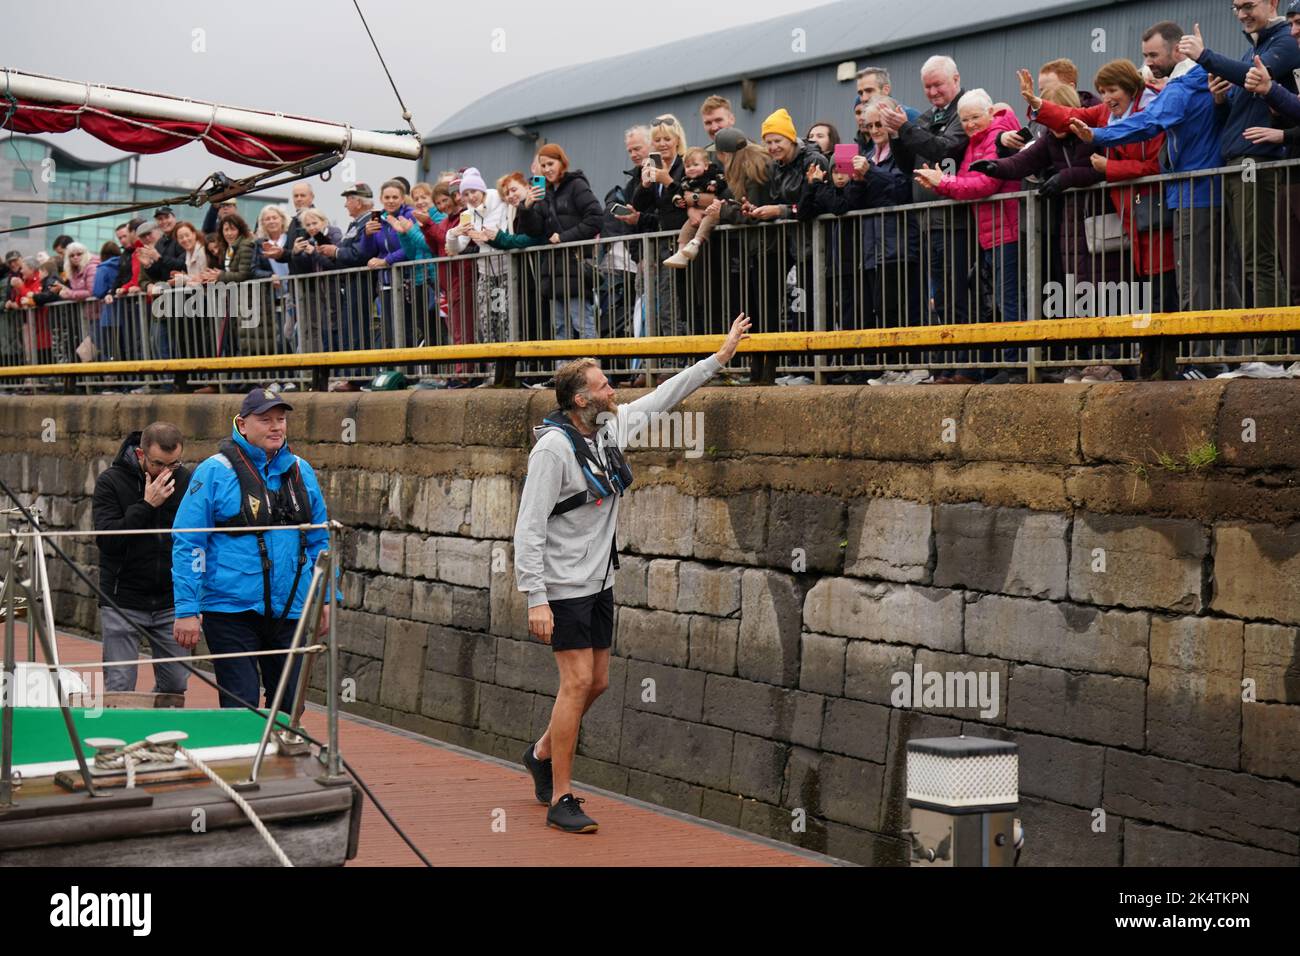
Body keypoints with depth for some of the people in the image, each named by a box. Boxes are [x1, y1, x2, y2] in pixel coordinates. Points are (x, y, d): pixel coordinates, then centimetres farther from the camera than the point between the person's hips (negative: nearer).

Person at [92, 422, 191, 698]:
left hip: (171, 603, 3)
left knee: (175, 684, 4)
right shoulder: (110, 481, -6)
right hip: (123, 601, -3)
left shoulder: (187, 482, 2)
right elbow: (106, 538, -16)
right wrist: (146, 505, -21)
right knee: (120, 686, -3)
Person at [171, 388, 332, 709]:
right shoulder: (214, 472, -7)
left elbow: (319, 540, 18)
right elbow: (187, 544, -7)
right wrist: (187, 609, -12)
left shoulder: (301, 471, 9)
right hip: (231, 610, -5)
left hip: (289, 609, 5)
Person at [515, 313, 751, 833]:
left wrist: (722, 355, 20)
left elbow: (662, 396, 18)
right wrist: (536, 599, -25)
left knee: (596, 681, 13)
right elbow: (529, 527, -20)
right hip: (563, 585, -8)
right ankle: (561, 799, -1)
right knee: (578, 682, -9)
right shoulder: (553, 448, -19)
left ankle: (542, 753, 36)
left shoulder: (611, 425, 3)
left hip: (599, 581, 8)